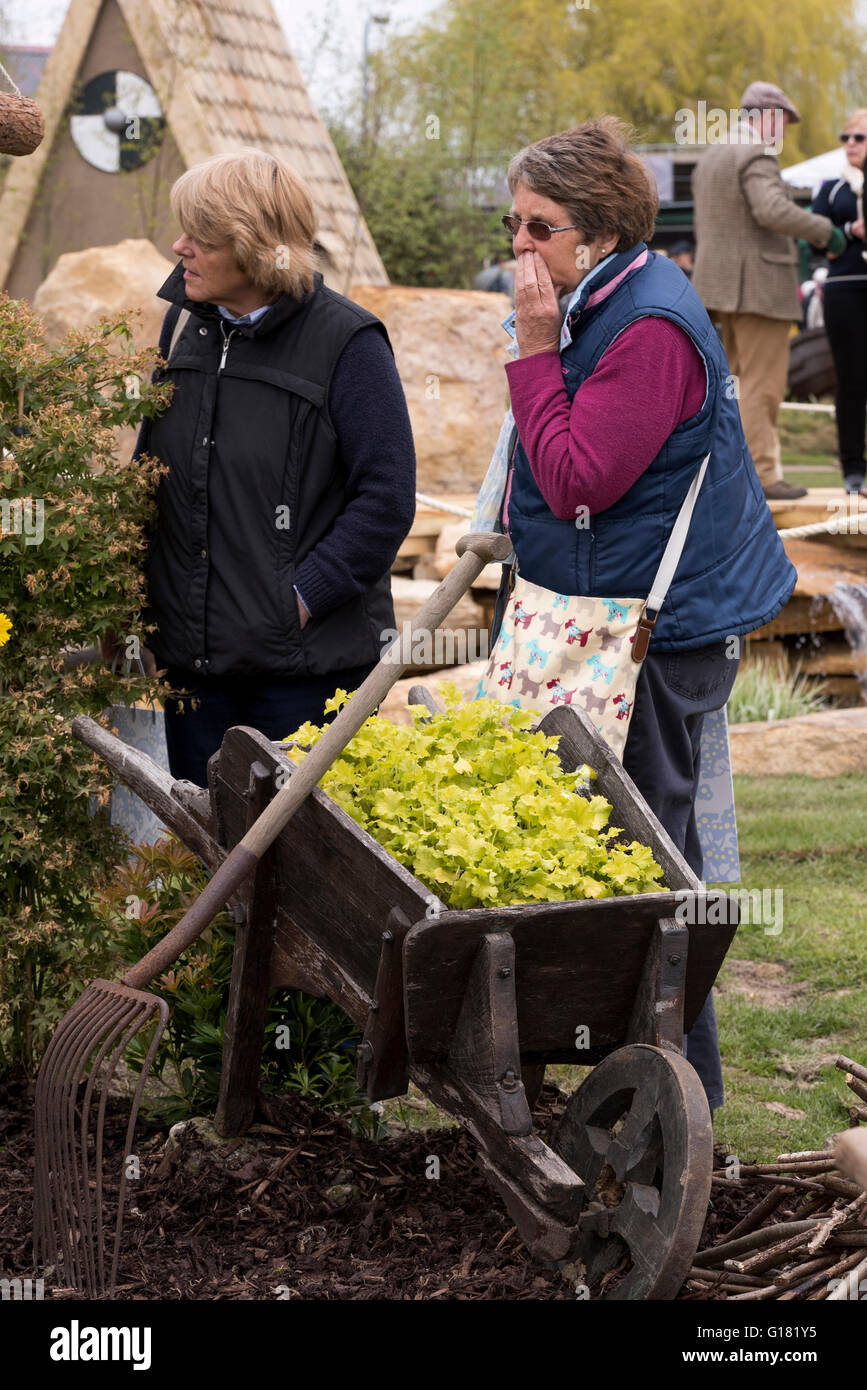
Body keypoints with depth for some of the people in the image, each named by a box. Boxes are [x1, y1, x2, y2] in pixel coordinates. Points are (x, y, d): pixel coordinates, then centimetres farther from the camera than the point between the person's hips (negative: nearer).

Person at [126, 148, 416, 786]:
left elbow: (387, 495, -13)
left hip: (307, 664, -6)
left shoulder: (346, 342, -11)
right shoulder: (184, 325, 8)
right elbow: (149, 464, 18)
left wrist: (304, 597, -17)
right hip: (190, 656, 6)